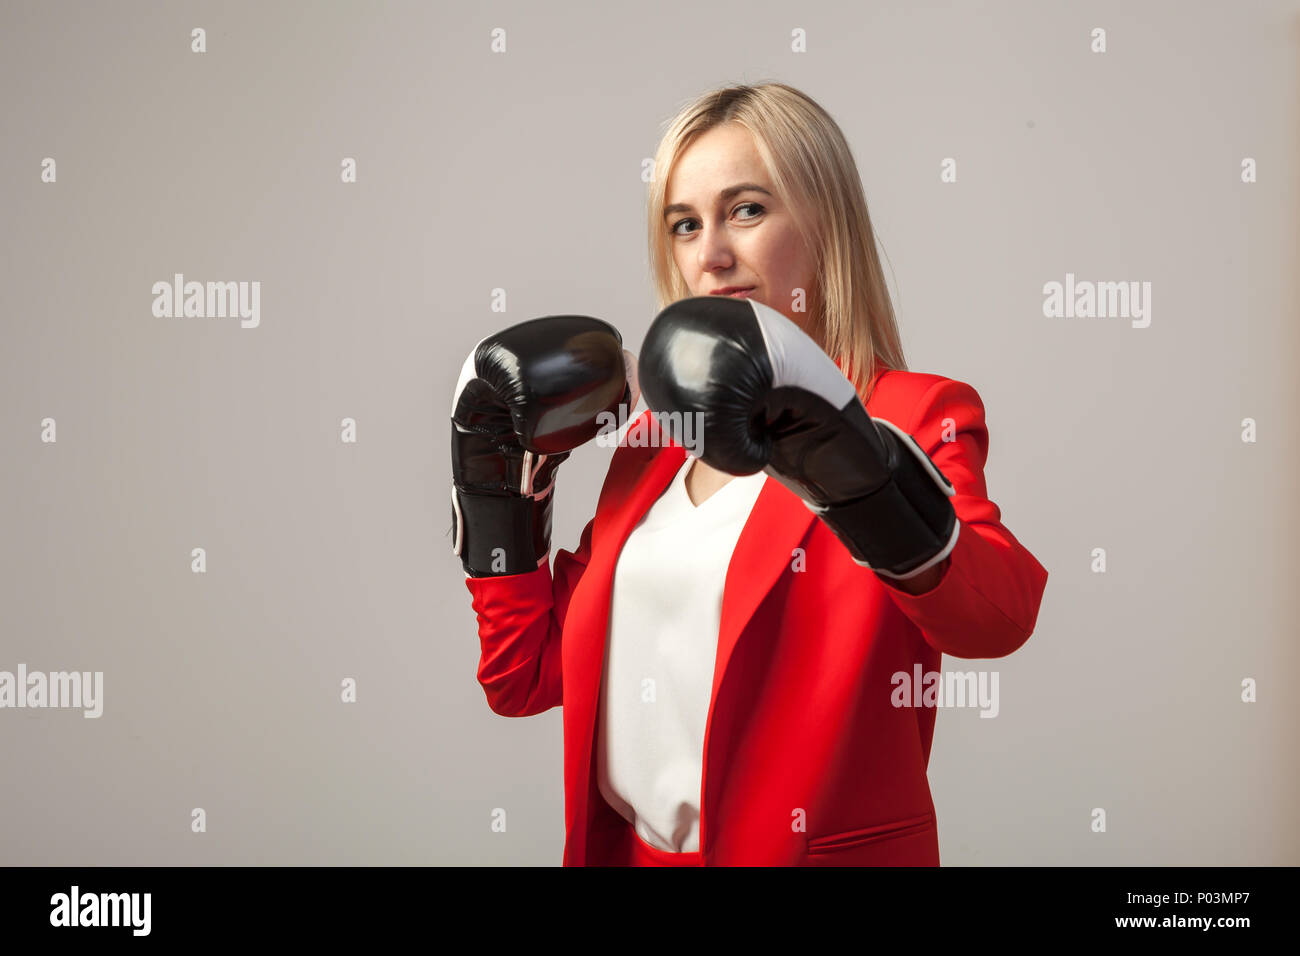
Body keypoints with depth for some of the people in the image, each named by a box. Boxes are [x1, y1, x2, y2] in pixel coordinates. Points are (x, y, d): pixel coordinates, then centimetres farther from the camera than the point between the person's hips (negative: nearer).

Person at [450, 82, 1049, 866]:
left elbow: (999, 616, -32)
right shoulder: (654, 437, 5)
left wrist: (854, 469, -46)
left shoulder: (915, 419, -11)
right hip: (619, 845, 5)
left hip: (819, 850, -5)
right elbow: (528, 678, 8)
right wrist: (499, 488, 0)